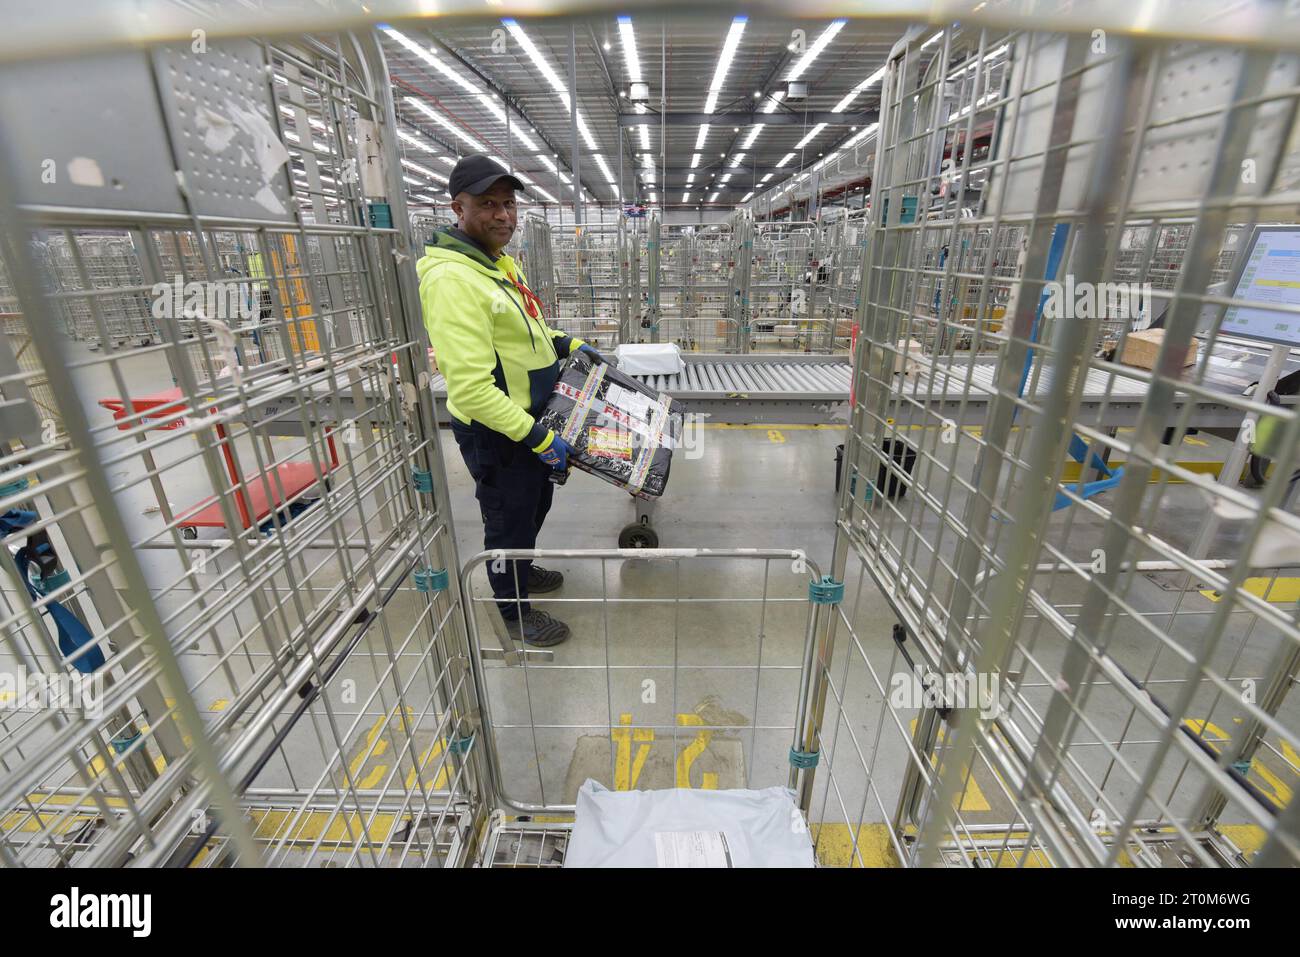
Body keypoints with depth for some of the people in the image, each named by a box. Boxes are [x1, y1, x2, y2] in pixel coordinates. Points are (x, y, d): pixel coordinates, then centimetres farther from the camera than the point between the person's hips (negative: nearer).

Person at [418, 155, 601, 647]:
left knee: (535, 505, 26)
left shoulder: (501, 261, 6)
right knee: (509, 521, 10)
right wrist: (537, 437, -28)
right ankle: (515, 612, 34)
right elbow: (470, 388, -31)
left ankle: (522, 572, 52)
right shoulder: (451, 279, -25)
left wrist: (566, 344, 10)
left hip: (532, 419, 9)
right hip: (495, 432, -9)